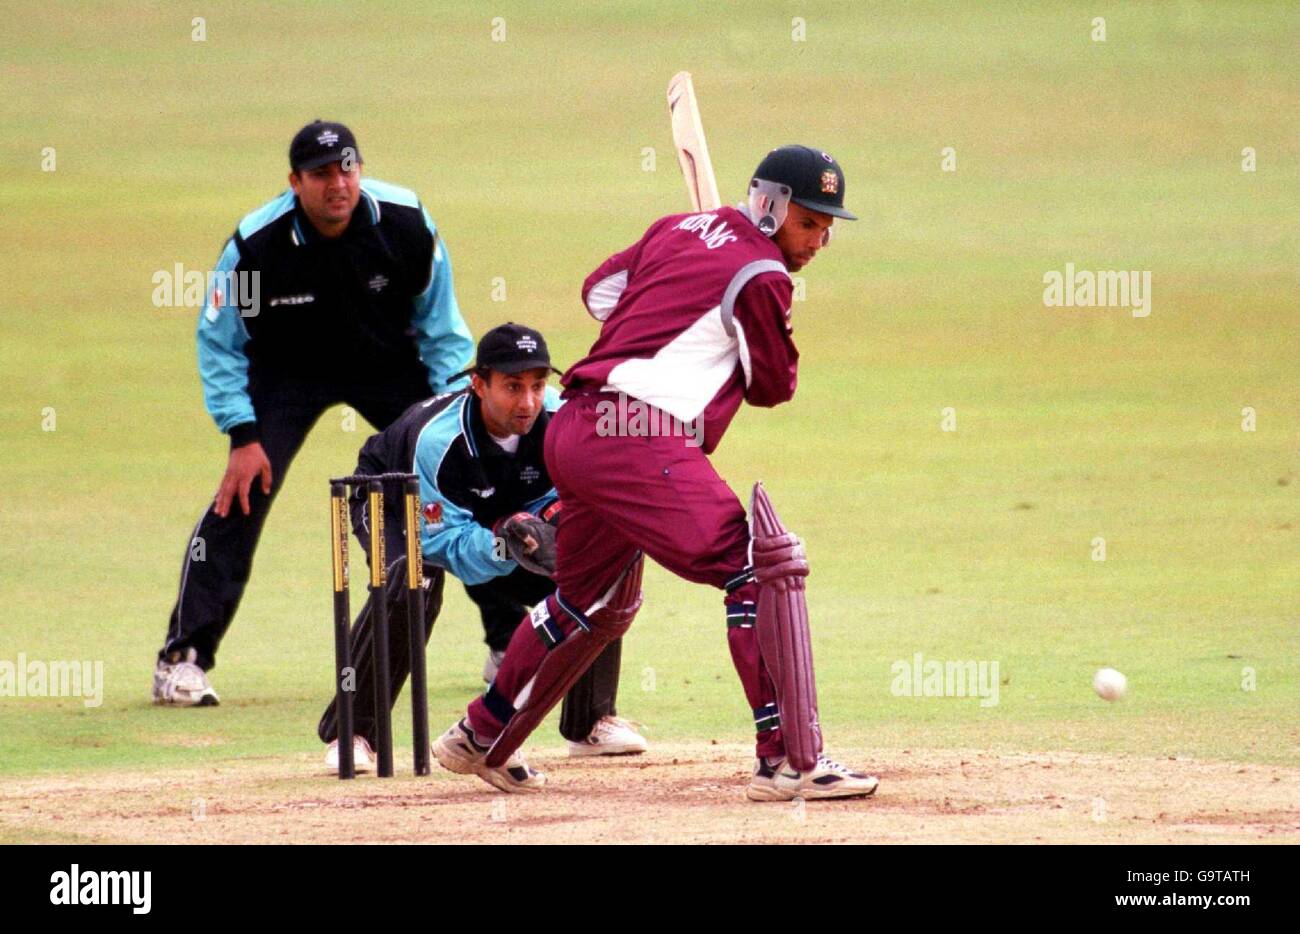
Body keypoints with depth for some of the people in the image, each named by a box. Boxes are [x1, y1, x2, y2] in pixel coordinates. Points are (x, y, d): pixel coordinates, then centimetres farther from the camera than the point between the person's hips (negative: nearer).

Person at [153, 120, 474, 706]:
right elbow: (220, 343, -13)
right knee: (242, 496, -18)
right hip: (287, 372, -2)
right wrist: (243, 434, -20)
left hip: (391, 365, 2)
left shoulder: (407, 224, -22)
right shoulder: (255, 243, -26)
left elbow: (440, 324, -7)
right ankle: (182, 658, -9)